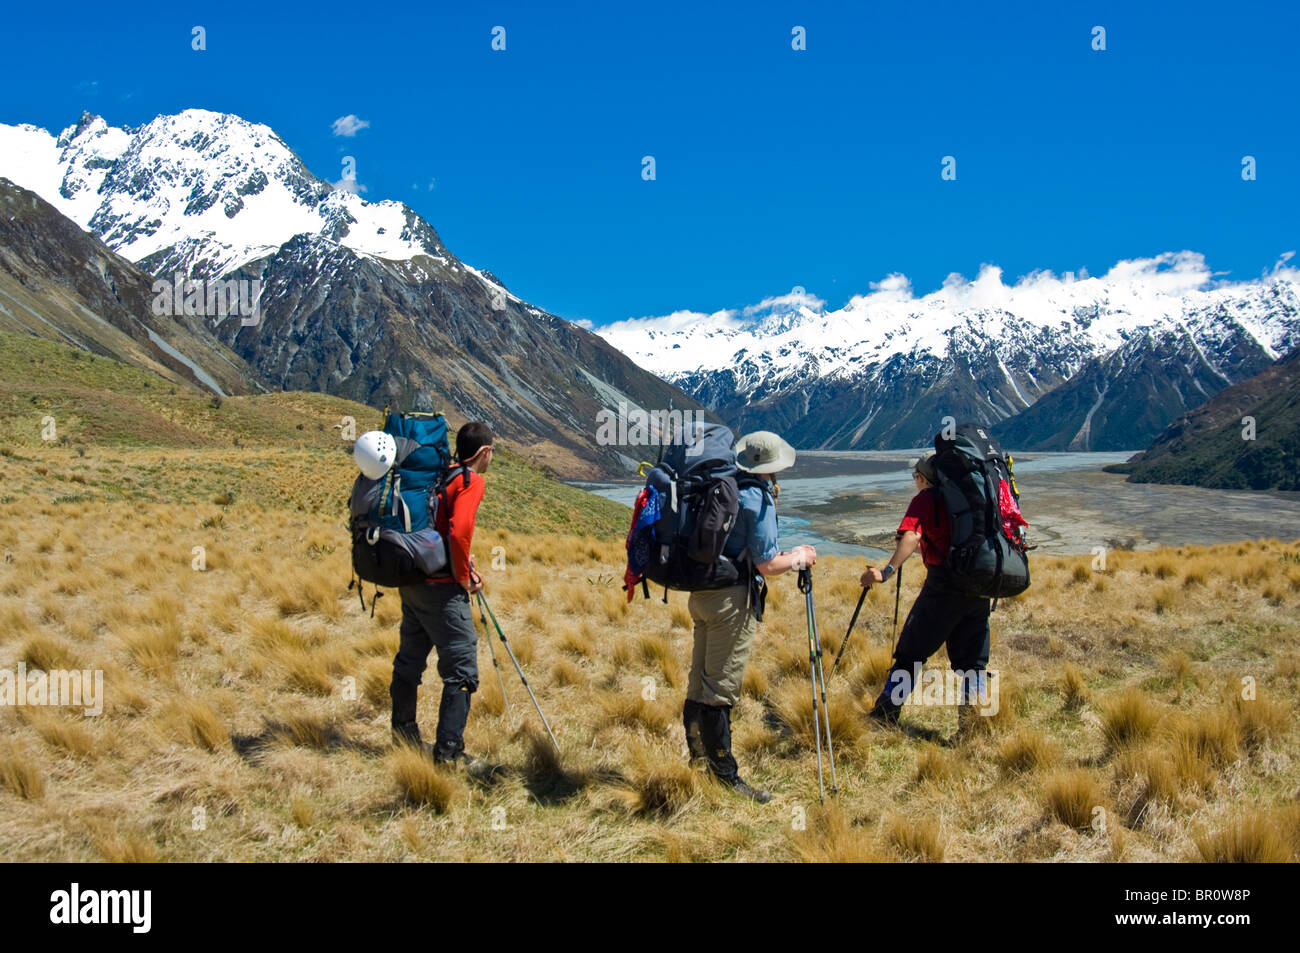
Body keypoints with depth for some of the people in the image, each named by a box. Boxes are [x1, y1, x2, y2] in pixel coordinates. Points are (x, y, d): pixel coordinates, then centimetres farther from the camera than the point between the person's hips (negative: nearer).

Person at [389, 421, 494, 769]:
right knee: (461, 670, -1)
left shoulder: (439, 475, 13)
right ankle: (449, 752, -1)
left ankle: (405, 737, 31)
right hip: (441, 588, -9)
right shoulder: (471, 481, -10)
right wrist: (463, 577, -9)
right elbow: (458, 532, -23)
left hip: (411, 581, 9)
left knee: (410, 660, 18)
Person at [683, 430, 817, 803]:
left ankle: (698, 759, 25)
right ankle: (724, 776, 4)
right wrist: (799, 558, 4)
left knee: (699, 682, 14)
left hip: (700, 591, 8)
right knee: (721, 688, -4)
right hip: (732, 598, -8)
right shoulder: (758, 499, -14)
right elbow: (767, 564, -14)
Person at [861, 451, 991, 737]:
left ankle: (884, 716, 9)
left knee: (911, 652, 5)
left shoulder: (926, 499, -1)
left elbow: (912, 536, -17)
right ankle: (971, 727, 4)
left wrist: (886, 572, -27)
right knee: (972, 658, 12)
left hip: (944, 586, -5)